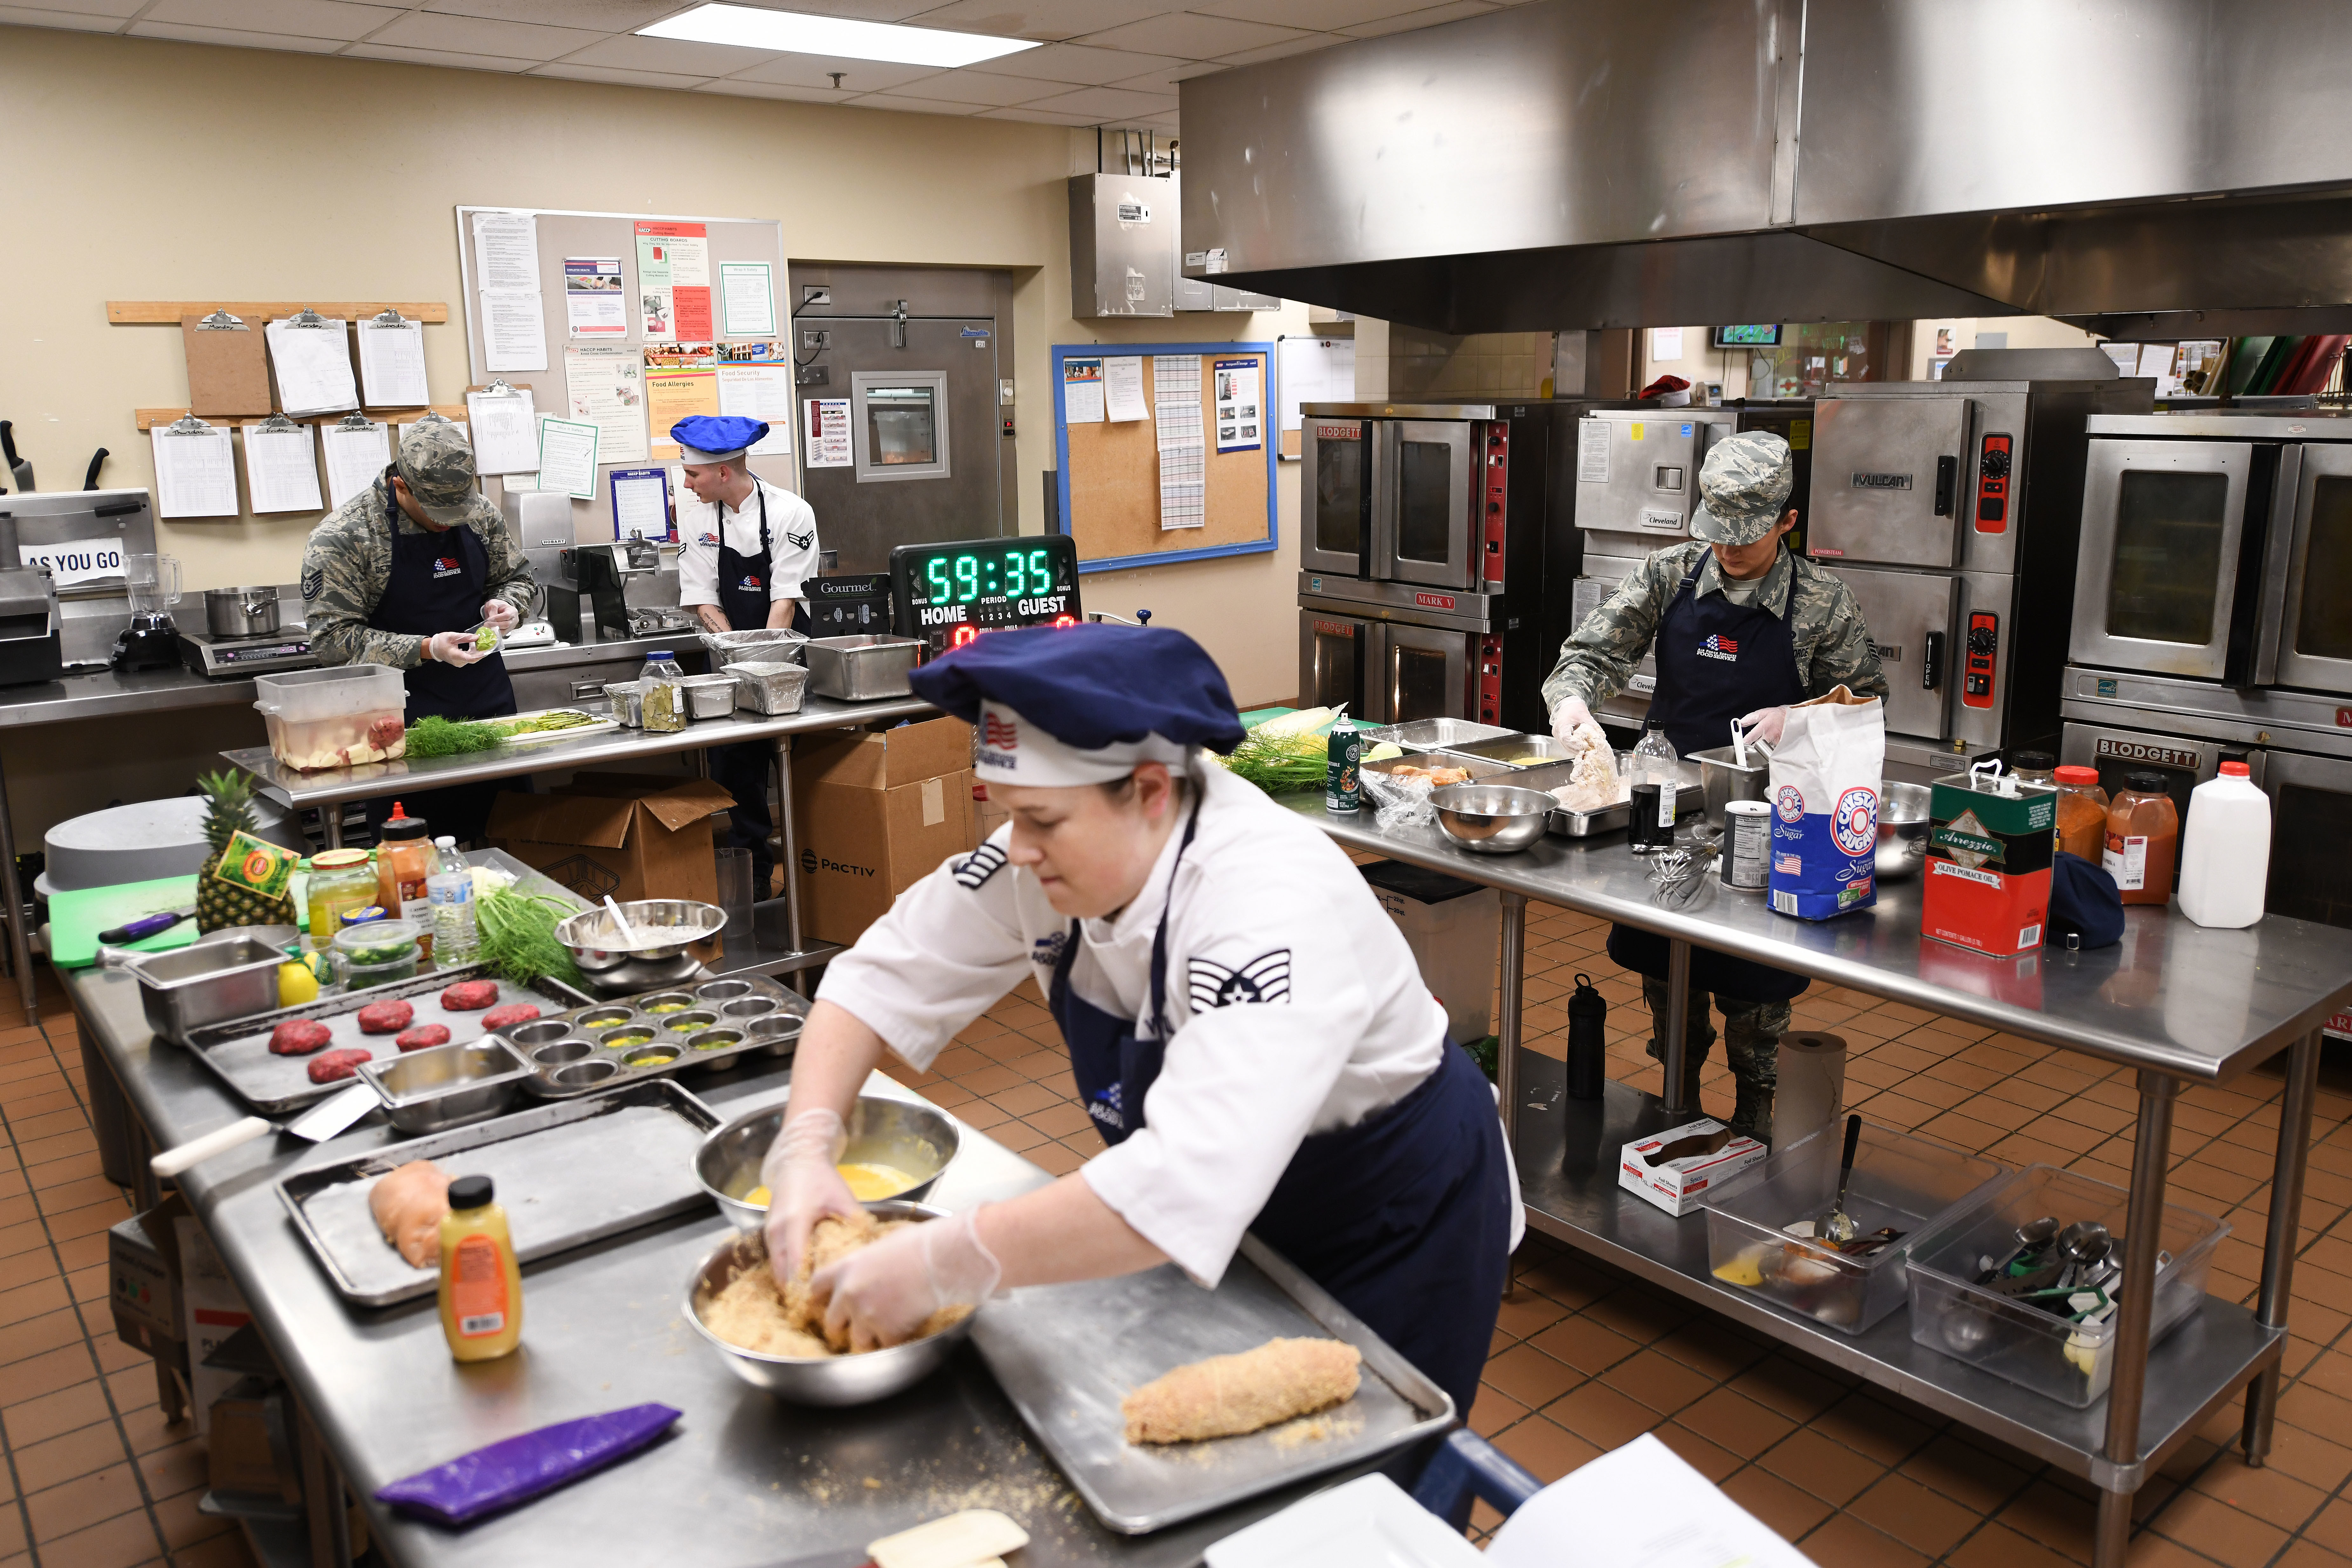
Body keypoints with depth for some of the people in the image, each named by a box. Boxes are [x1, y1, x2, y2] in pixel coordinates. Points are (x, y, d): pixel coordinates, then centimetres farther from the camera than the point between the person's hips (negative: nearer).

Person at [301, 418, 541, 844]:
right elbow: (332, 638, -14)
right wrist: (426, 650, -23)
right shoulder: (343, 537, -12)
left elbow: (519, 577, 18)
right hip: (404, 720, -4)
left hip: (490, 699, 5)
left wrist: (506, 605, -6)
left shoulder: (480, 514, 3)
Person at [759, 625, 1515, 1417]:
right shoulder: (1055, 855, -17)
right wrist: (806, 1147, -23)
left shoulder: (1272, 907, -39)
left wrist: (938, 1266, -45)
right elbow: (884, 977, -8)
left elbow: (1187, 1186, -50)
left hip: (1394, 1221, -6)